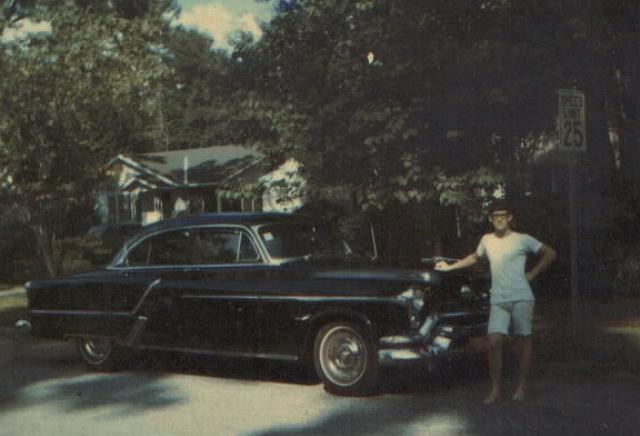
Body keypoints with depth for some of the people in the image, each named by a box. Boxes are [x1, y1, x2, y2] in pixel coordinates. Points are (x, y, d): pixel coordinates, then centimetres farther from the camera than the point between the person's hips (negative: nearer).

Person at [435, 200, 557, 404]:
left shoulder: (523, 240, -1)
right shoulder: (487, 240, 11)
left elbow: (550, 253, 6)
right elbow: (474, 257, 30)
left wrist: (532, 274, 1)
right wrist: (450, 267, 27)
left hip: (521, 298, -3)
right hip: (498, 301, 3)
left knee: (522, 340, 4)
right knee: (494, 341, -9)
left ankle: (522, 385, 19)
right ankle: (495, 390, -4)